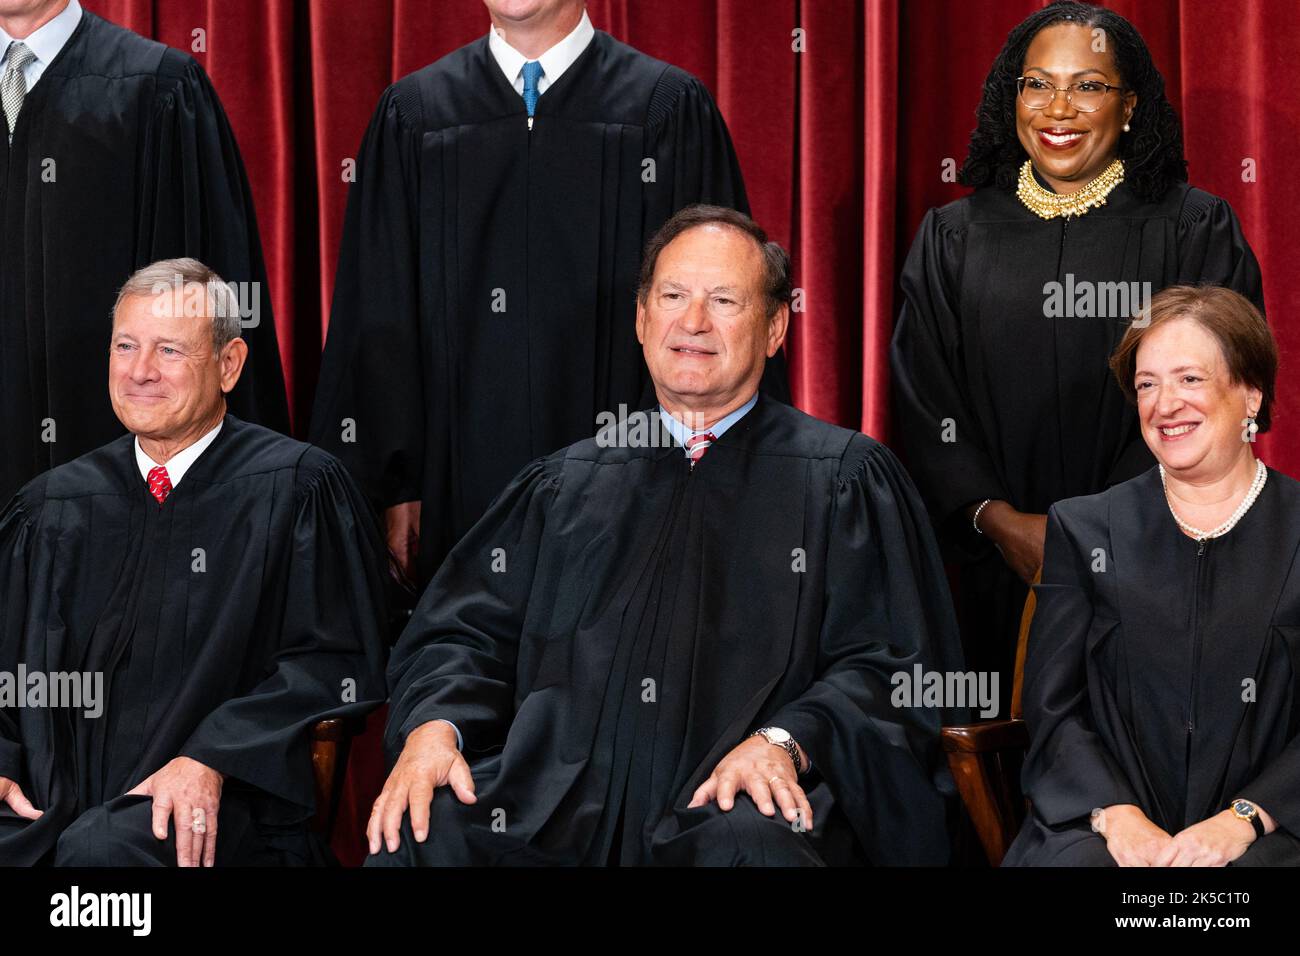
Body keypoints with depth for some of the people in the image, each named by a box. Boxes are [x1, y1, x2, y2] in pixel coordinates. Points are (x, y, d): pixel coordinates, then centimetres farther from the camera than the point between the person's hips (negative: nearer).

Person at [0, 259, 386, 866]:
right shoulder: (53, 507, 16)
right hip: (49, 809, 3)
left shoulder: (294, 489, 2)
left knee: (99, 850, -34)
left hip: (215, 817, -3)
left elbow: (328, 659, -4)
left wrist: (211, 760, -15)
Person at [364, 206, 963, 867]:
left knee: (756, 847, -39)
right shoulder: (564, 485, 22)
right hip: (551, 806, 3)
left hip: (727, 814, -2)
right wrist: (434, 726, -5)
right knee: (418, 834, -28)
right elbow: (463, 632, 18)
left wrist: (785, 742, -15)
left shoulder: (844, 478, 12)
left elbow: (890, 665, 4)